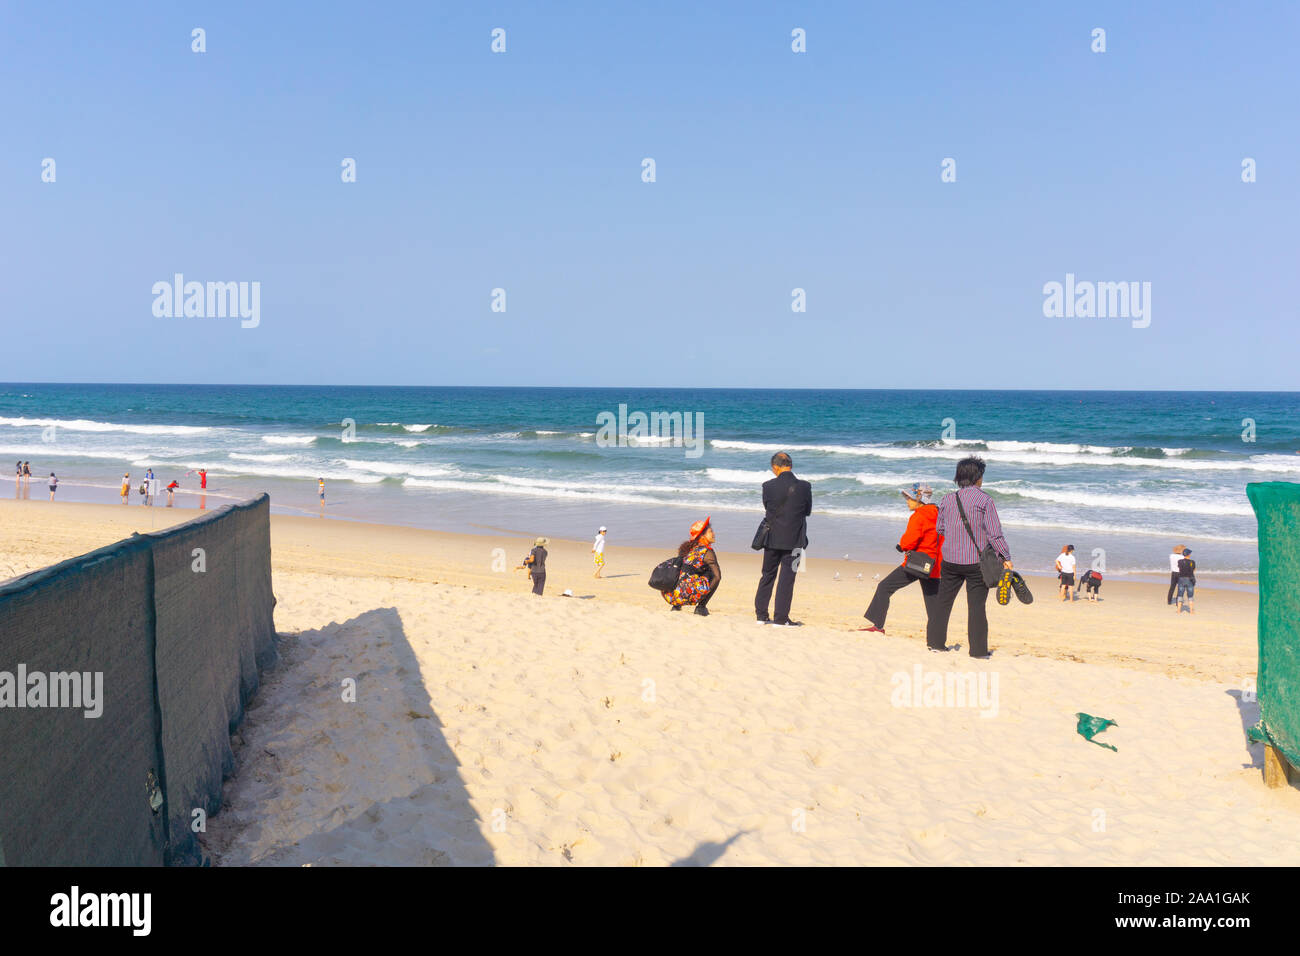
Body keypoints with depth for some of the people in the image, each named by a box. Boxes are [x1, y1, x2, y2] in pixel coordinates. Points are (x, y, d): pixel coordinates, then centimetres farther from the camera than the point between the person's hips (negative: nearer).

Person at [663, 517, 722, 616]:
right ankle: (701, 606, 7)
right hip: (686, 596, -7)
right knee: (714, 574, 9)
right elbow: (718, 577, -4)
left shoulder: (686, 547, 20)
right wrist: (705, 592, 11)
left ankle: (676, 605, 20)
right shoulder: (707, 552, 0)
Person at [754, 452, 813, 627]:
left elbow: (766, 508, 4)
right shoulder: (804, 486, -9)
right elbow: (807, 511, 3)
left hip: (772, 539, 1)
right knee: (787, 578, 5)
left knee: (767, 576, 15)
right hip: (794, 540, -1)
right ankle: (781, 618, 6)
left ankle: (761, 615, 20)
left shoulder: (768, 486, -9)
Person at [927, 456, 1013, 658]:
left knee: (943, 600, 13)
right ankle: (978, 649, 6)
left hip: (951, 560, 4)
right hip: (977, 561, -3)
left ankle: (935, 641, 18)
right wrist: (1005, 557, -3)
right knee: (977, 605, 3)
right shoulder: (984, 500, -9)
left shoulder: (948, 499, 3)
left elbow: (939, 528, 11)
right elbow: (994, 533, -11)